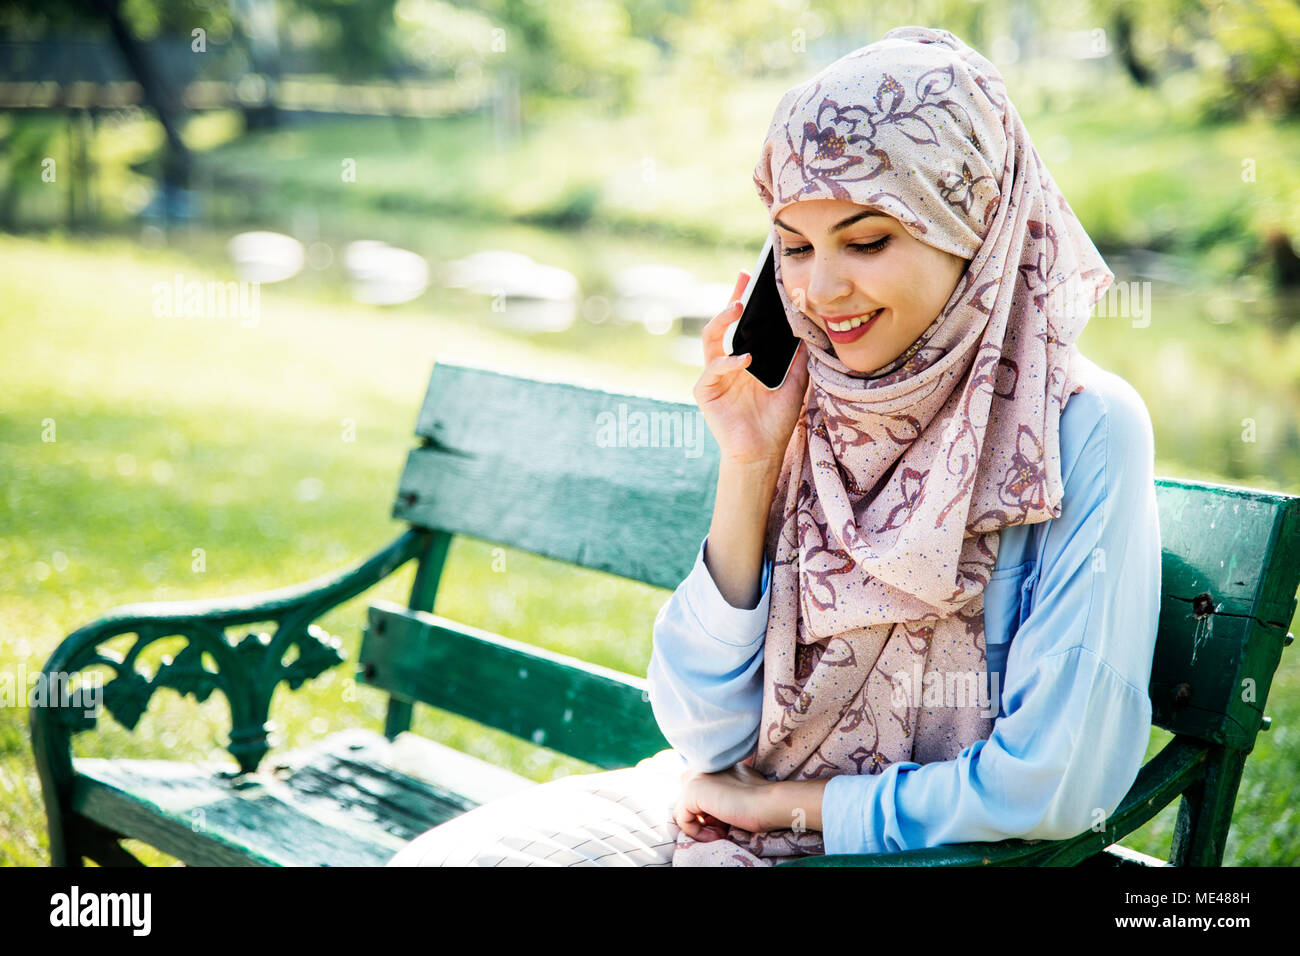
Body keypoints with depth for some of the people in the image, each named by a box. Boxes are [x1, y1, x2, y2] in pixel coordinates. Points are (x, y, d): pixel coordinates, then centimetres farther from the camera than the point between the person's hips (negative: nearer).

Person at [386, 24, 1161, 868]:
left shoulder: (1085, 431, -15)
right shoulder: (802, 413, -2)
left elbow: (1055, 786, -16)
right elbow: (706, 737, -5)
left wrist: (790, 800, -9)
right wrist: (749, 467, -13)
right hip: (741, 818, 5)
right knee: (445, 854, -13)